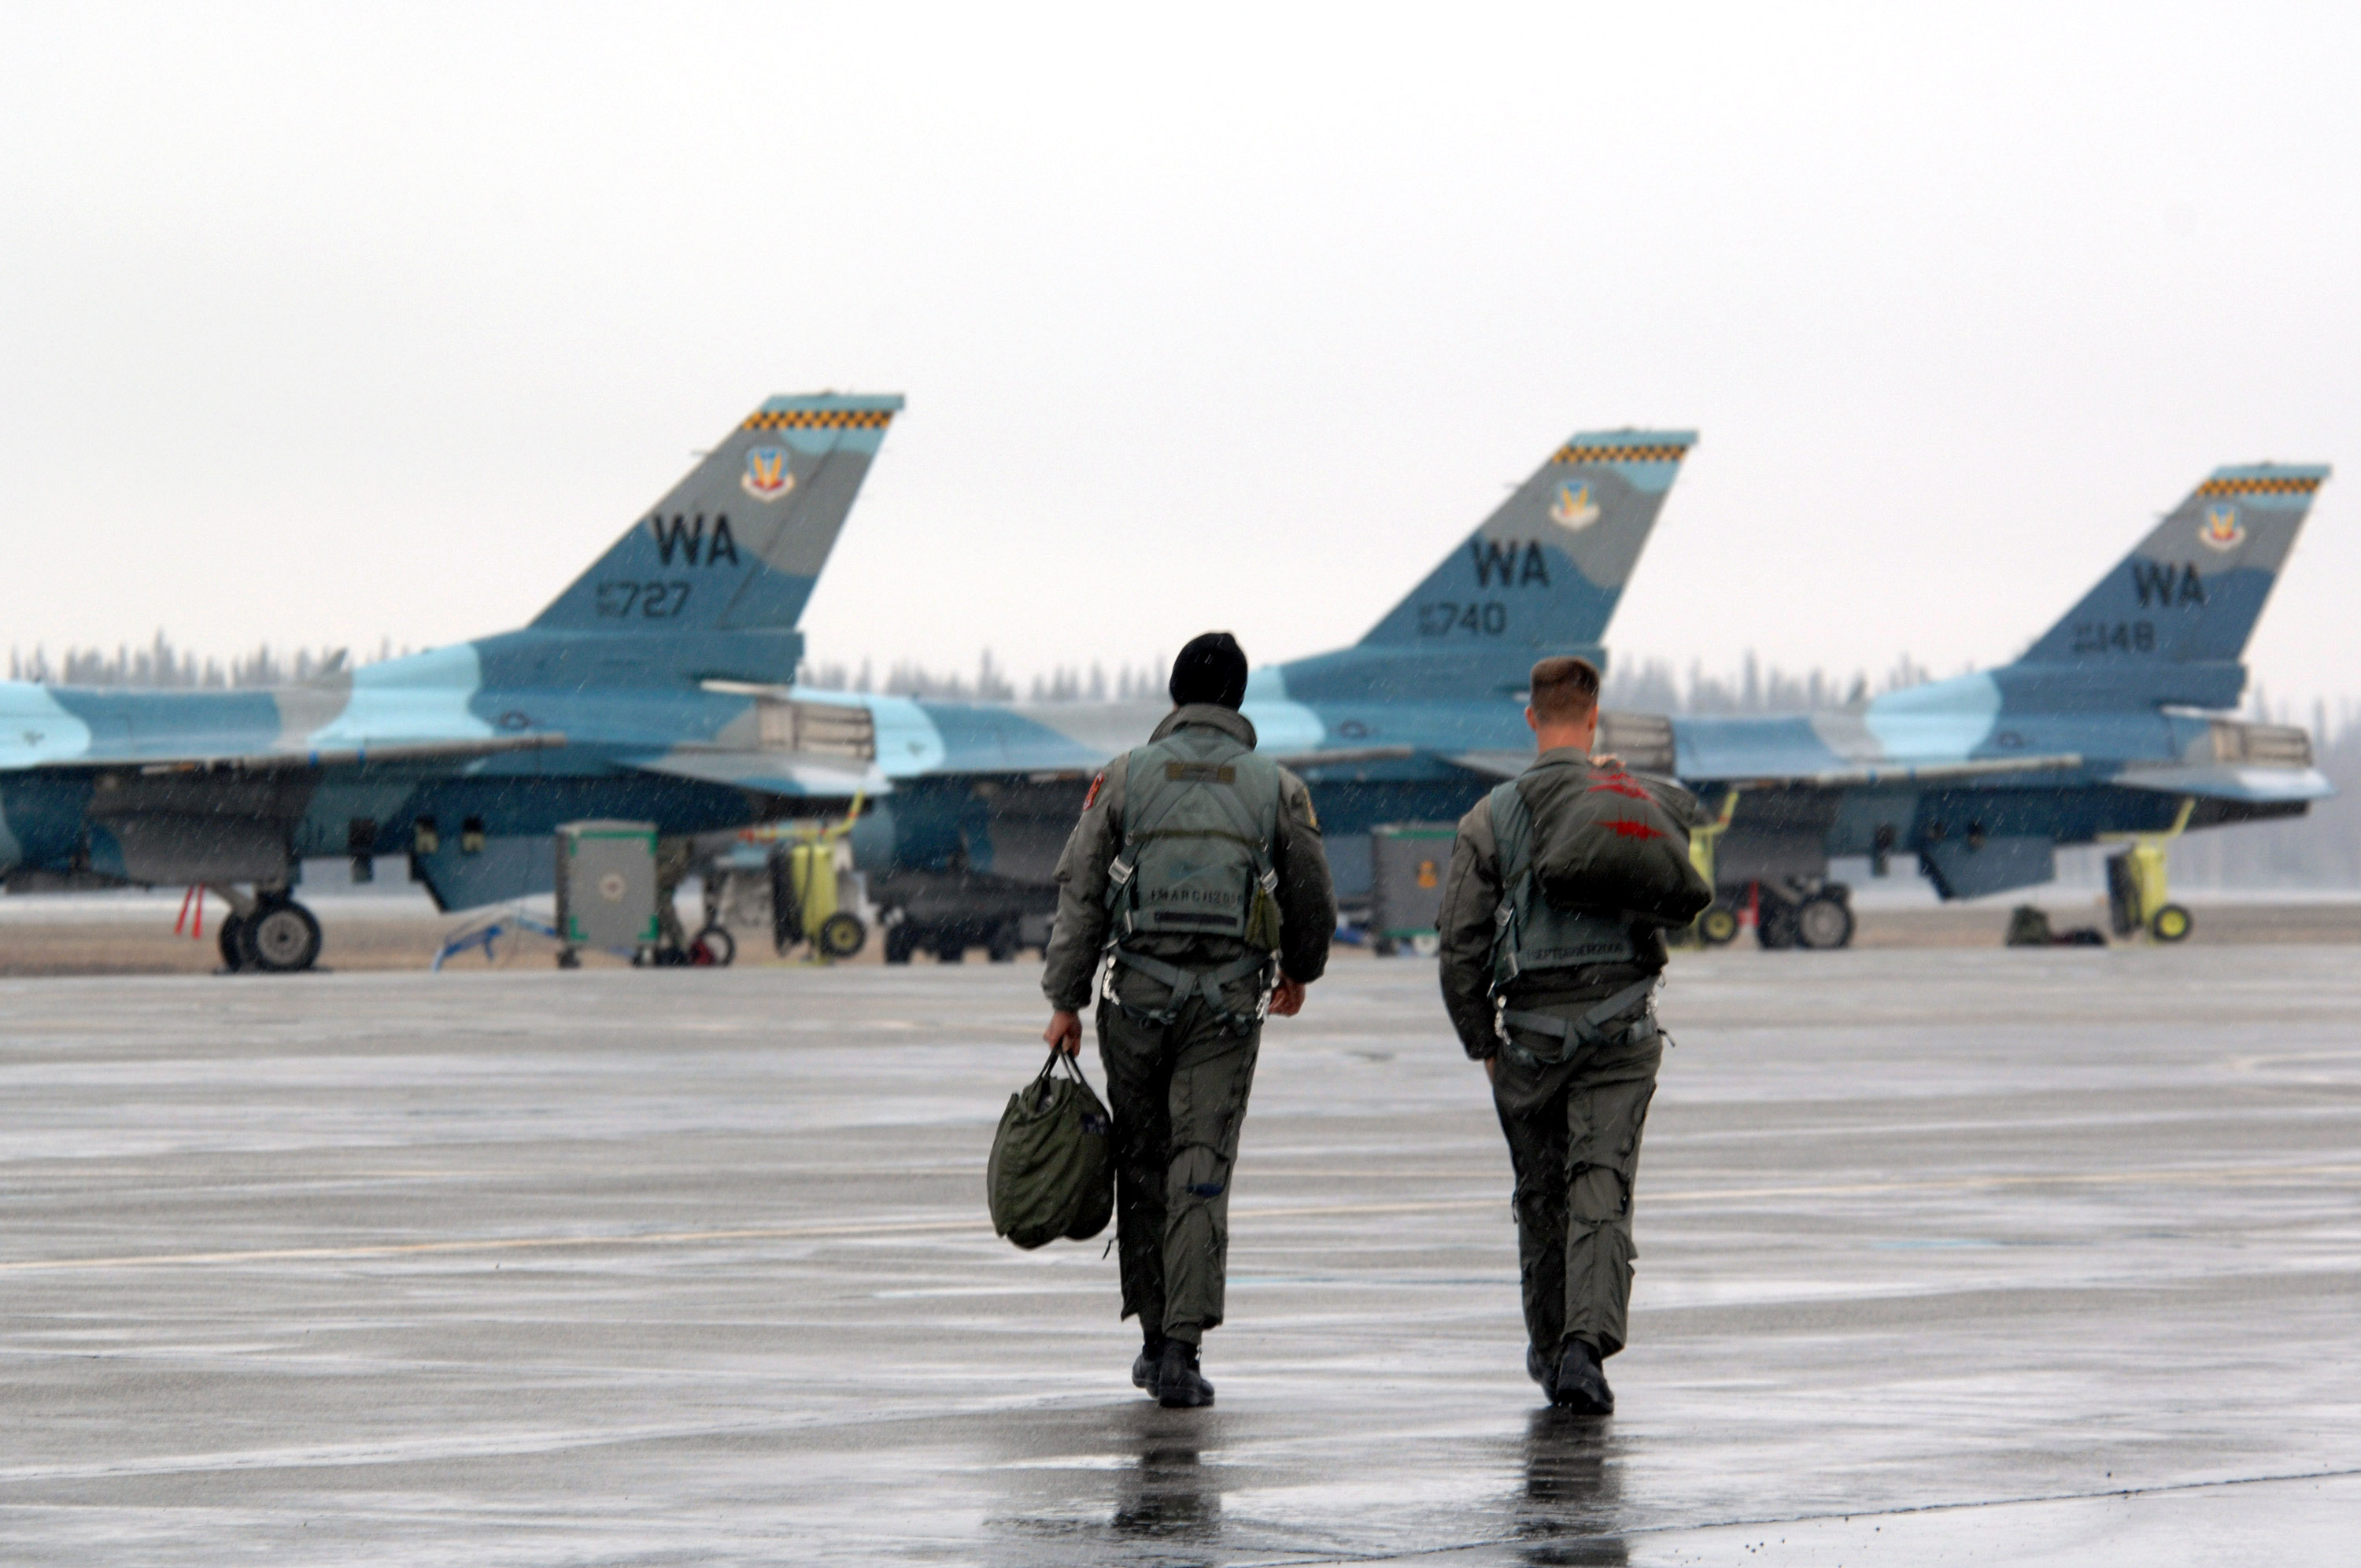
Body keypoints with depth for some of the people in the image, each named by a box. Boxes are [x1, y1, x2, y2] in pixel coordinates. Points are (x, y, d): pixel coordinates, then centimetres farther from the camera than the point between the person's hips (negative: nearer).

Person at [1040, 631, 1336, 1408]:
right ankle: (1181, 1350, -14)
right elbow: (1312, 902, 10)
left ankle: (1154, 1335, 21)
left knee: (1142, 1167, 14)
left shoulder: (1123, 779, 1)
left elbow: (1080, 895, -1)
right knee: (1201, 1173, -3)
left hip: (1136, 994, 1)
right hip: (1229, 998, -1)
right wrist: (1299, 972, 29)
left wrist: (1066, 1001, 3)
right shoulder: (1277, 789, 2)